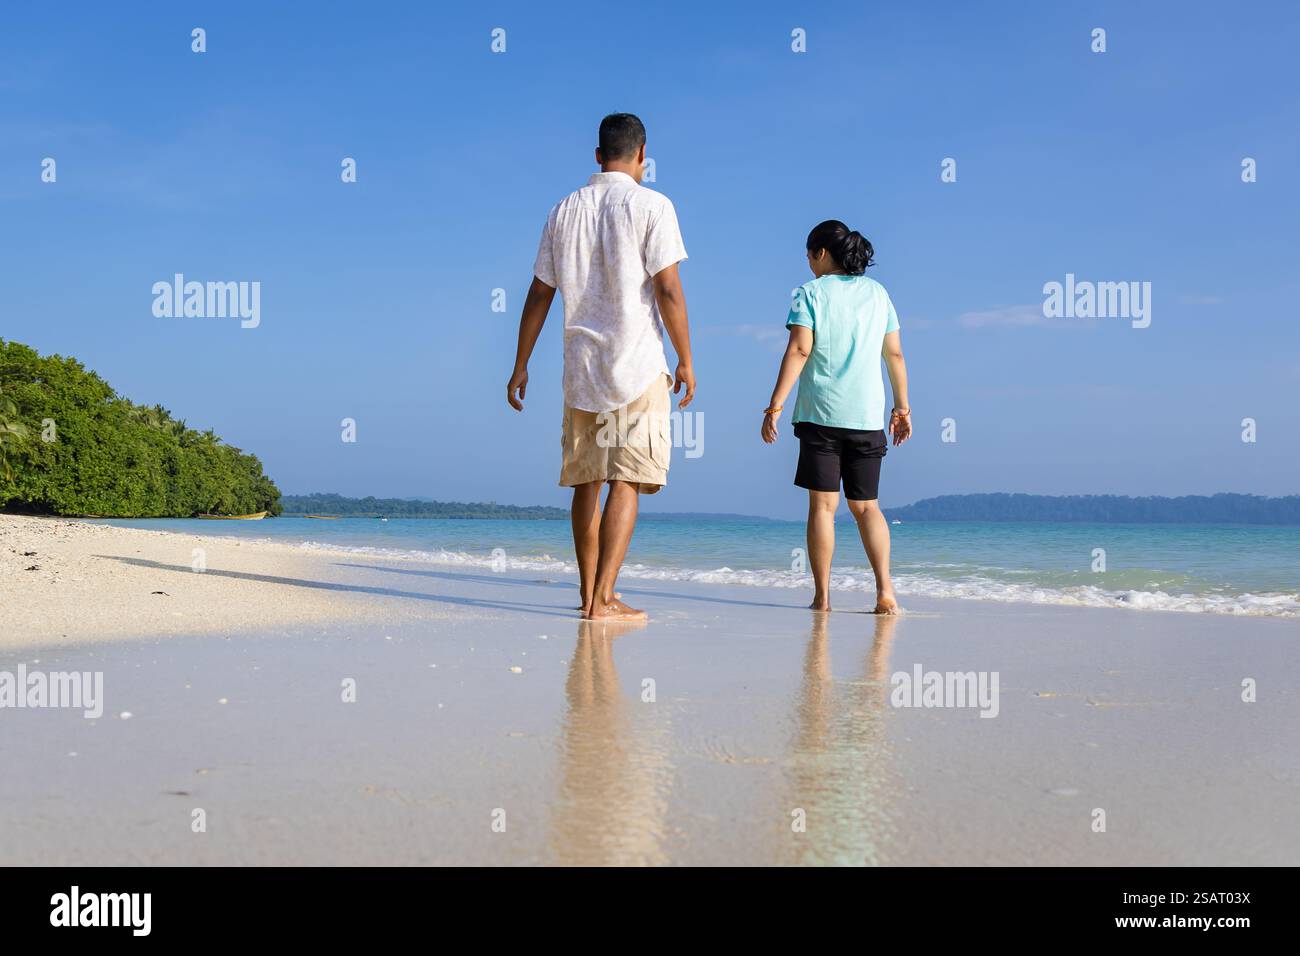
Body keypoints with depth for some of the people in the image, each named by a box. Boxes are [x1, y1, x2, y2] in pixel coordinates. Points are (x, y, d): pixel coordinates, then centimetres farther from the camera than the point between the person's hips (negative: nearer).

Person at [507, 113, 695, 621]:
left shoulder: (564, 211, 11)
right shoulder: (651, 205, -4)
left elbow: (539, 295, 12)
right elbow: (668, 289, -10)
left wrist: (521, 366, 17)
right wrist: (686, 361, -3)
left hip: (580, 367, 5)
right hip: (638, 367, -5)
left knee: (586, 482, 12)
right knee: (627, 480, -5)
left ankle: (589, 591, 20)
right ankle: (603, 597, -11)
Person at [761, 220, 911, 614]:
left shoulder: (810, 293, 0)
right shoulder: (877, 292, 12)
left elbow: (799, 351, -10)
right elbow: (895, 355, 13)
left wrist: (774, 406, -11)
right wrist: (902, 408, 19)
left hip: (821, 412, -4)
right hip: (868, 415, 4)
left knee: (822, 505, -1)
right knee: (866, 506, 9)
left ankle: (822, 595, -3)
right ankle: (885, 590, -5)